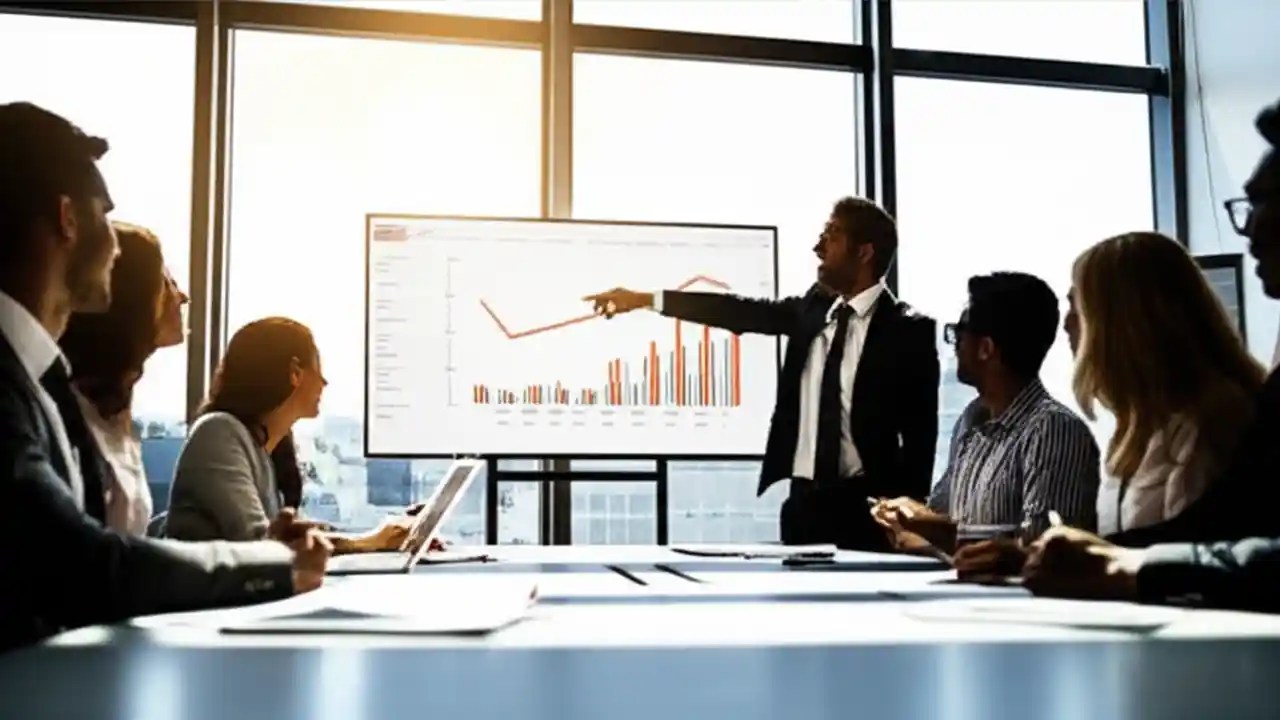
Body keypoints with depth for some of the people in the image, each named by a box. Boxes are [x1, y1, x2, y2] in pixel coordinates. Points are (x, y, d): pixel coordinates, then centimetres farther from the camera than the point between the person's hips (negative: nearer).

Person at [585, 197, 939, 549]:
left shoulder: (908, 330, -7)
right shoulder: (814, 307, 8)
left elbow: (920, 437, -9)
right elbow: (744, 312, 11)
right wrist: (643, 299, 13)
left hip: (865, 505, -5)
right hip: (805, 500, 5)